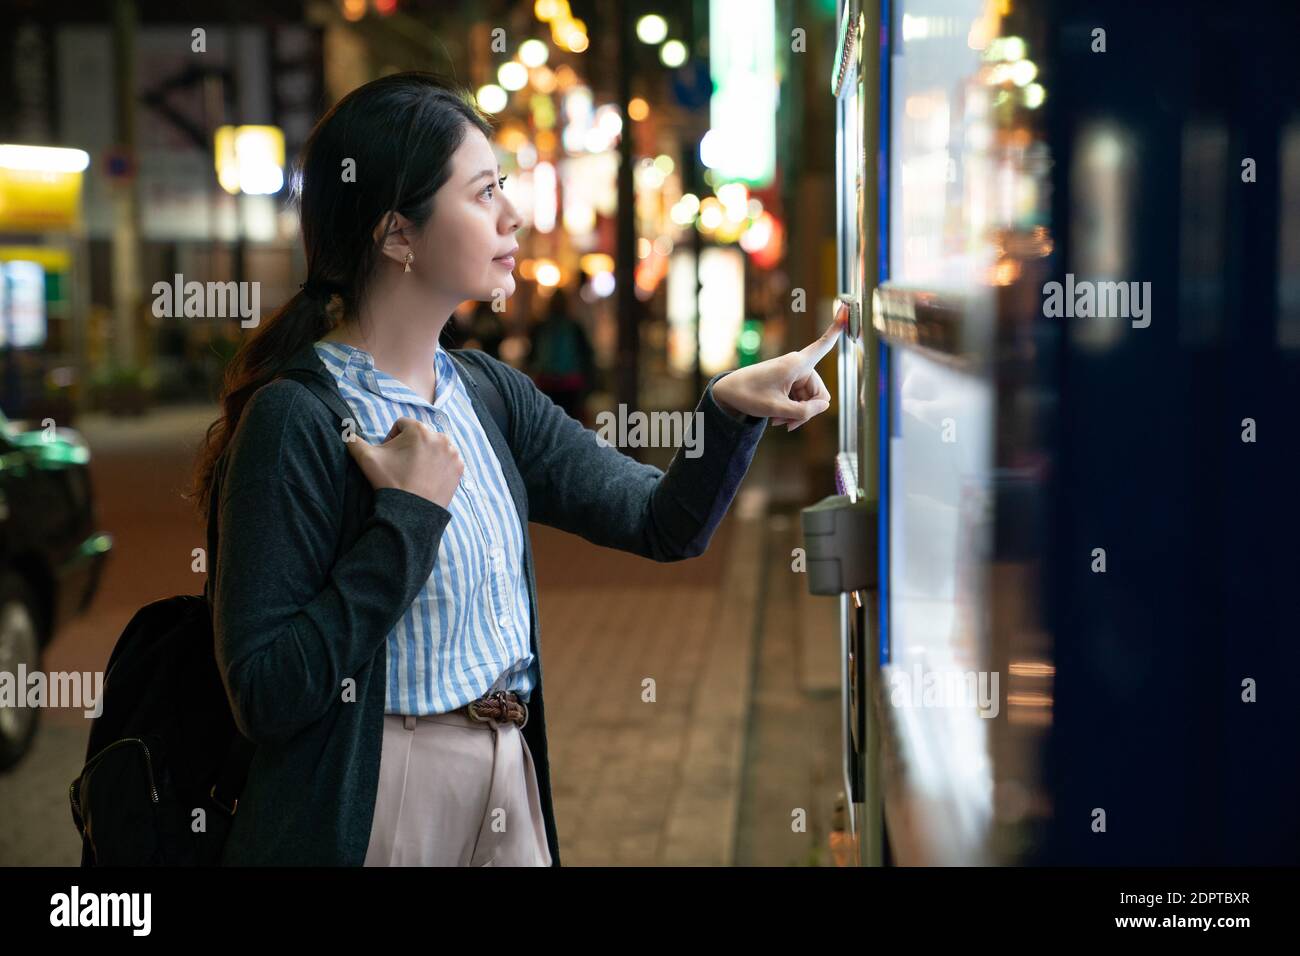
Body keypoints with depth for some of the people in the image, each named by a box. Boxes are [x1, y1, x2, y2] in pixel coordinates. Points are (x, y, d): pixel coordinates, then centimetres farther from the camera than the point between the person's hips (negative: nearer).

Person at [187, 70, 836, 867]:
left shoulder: (488, 392, 4)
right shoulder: (297, 419, -17)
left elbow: (665, 523, 5)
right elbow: (263, 696, -22)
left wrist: (730, 405, -12)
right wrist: (412, 514, -21)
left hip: (511, 798, 7)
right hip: (371, 816, -7)